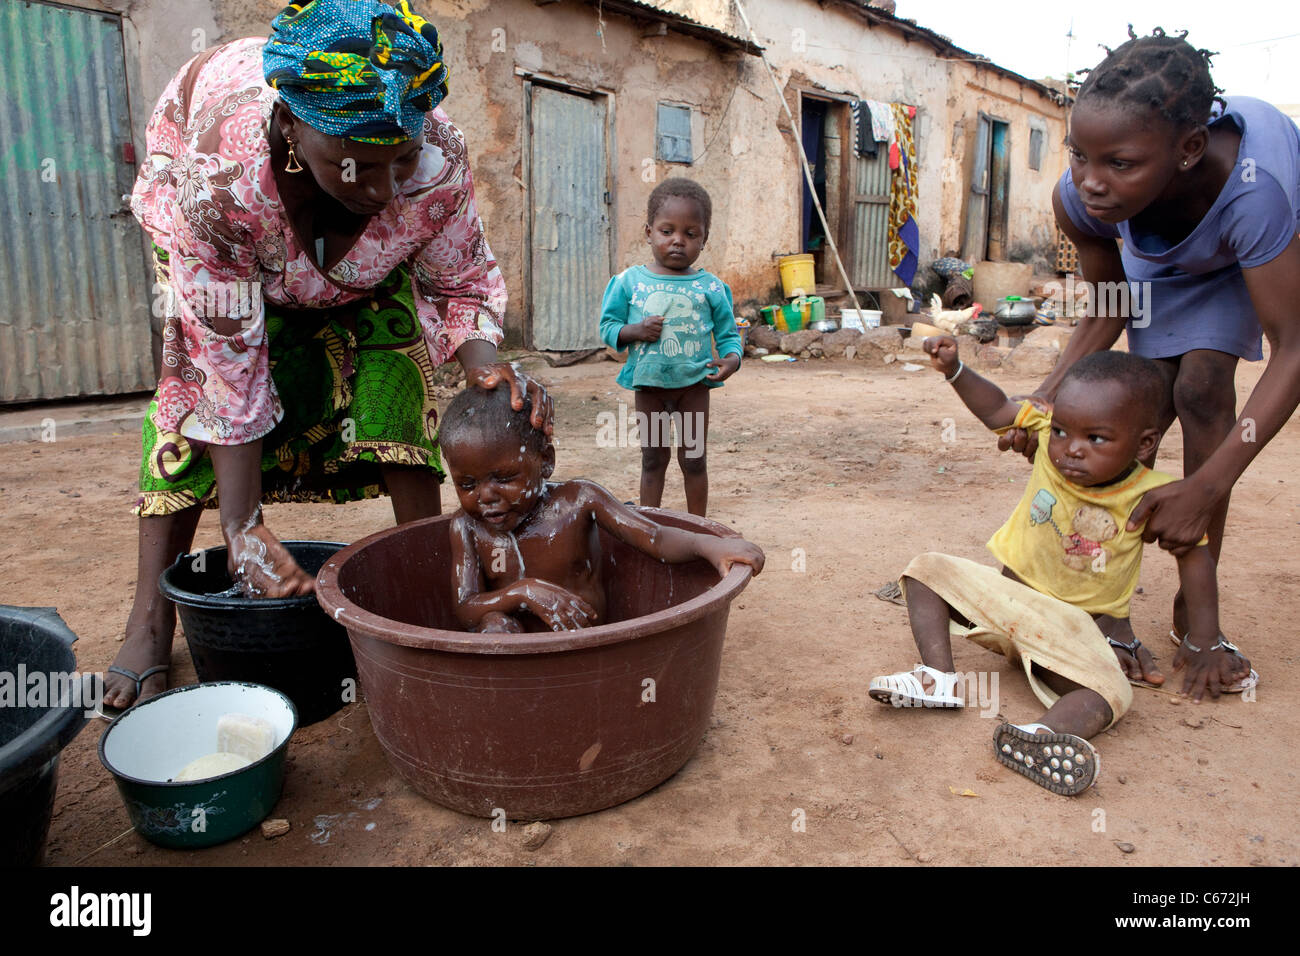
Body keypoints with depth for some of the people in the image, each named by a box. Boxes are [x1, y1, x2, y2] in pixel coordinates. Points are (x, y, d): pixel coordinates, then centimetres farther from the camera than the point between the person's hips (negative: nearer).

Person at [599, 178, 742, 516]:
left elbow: (728, 332, 4)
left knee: (694, 460, 9)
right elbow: (608, 326, 2)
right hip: (649, 383, 0)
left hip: (694, 383, 0)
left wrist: (731, 358, -17)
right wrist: (635, 331, -18)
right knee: (652, 458, 13)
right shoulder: (629, 281, -1)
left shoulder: (710, 287, -2)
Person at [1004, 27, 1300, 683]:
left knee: (1202, 384, -21)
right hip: (1164, 261, 3)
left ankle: (1196, 605, -8)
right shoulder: (1077, 199, -34)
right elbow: (1107, 312, -17)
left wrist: (1207, 489, -49)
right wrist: (1049, 395, -35)